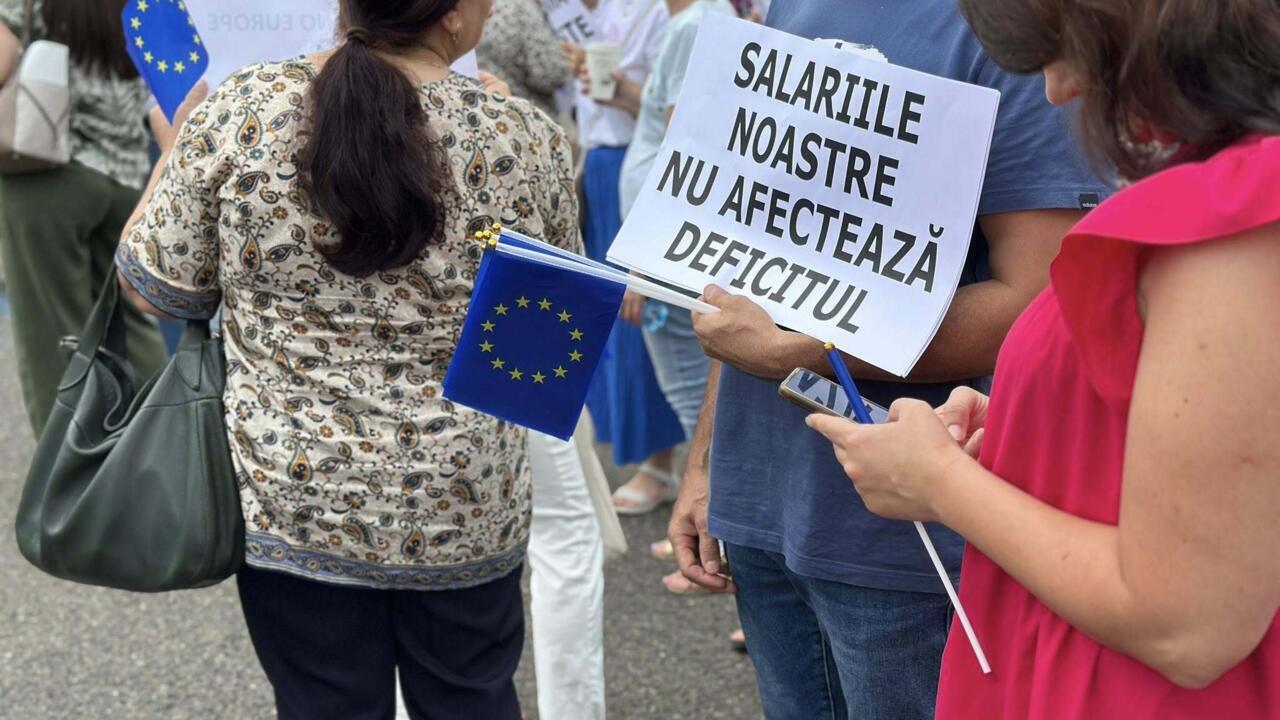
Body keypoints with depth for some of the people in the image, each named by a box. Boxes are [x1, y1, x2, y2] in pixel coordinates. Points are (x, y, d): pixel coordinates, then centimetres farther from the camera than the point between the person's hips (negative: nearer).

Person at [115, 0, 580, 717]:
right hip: (466, 511, 0)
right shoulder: (527, 140, -12)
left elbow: (156, 289, -2)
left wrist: (175, 151, 13)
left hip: (292, 503, 1)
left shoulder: (243, 112, -13)